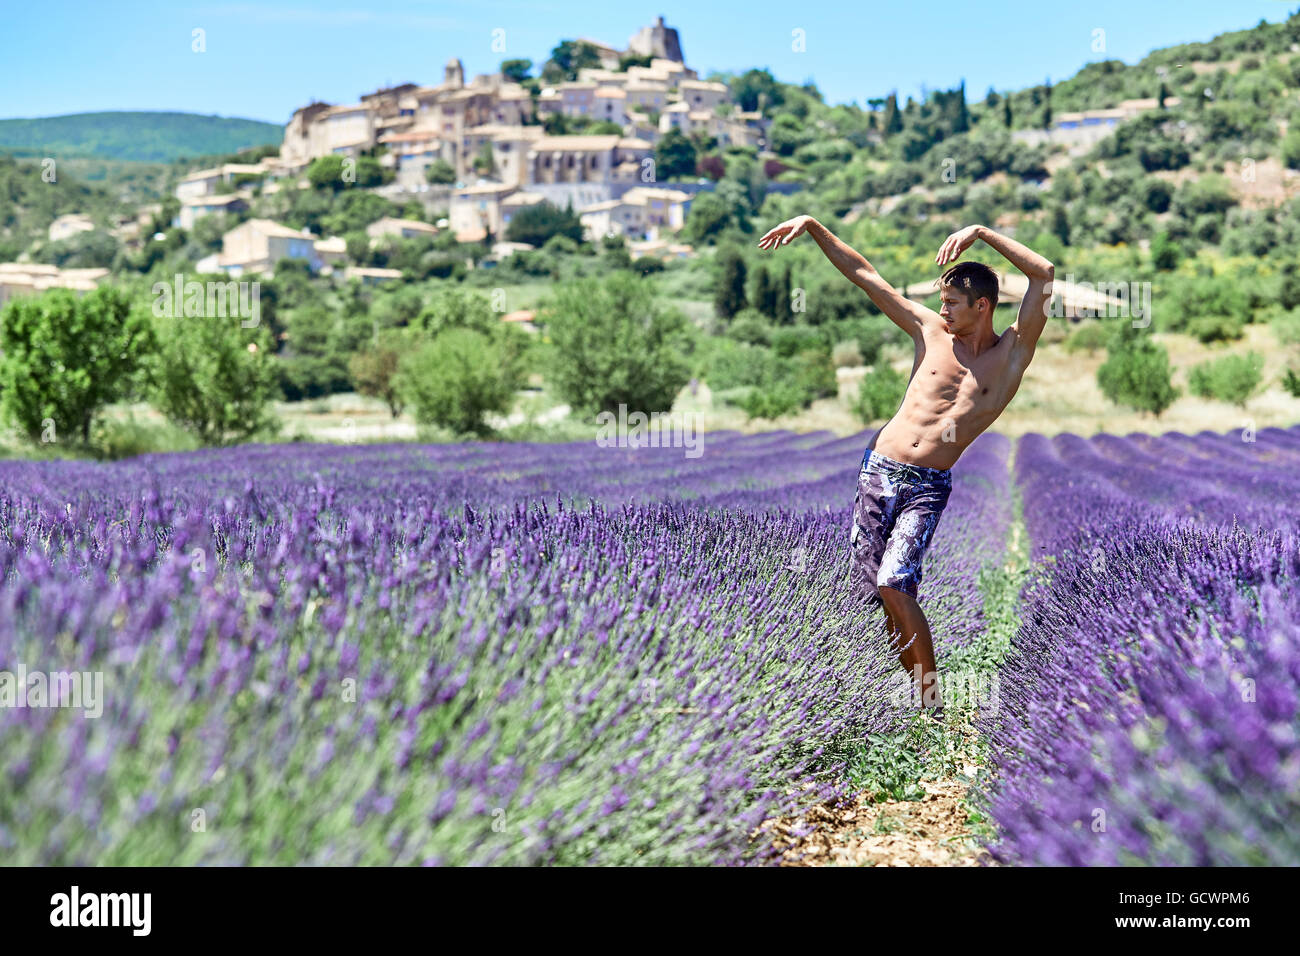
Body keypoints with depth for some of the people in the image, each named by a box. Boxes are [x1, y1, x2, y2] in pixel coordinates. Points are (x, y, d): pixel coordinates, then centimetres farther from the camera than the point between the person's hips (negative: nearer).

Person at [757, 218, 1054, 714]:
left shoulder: (1012, 353, 1)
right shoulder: (931, 331, 9)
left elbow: (1044, 273, -9)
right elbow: (864, 274, 10)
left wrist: (982, 233, -11)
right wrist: (813, 226, 7)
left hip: (928, 487, -4)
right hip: (879, 468, 4)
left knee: (894, 585, -19)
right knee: (883, 594, 0)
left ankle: (933, 708, -10)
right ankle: (916, 692, 12)